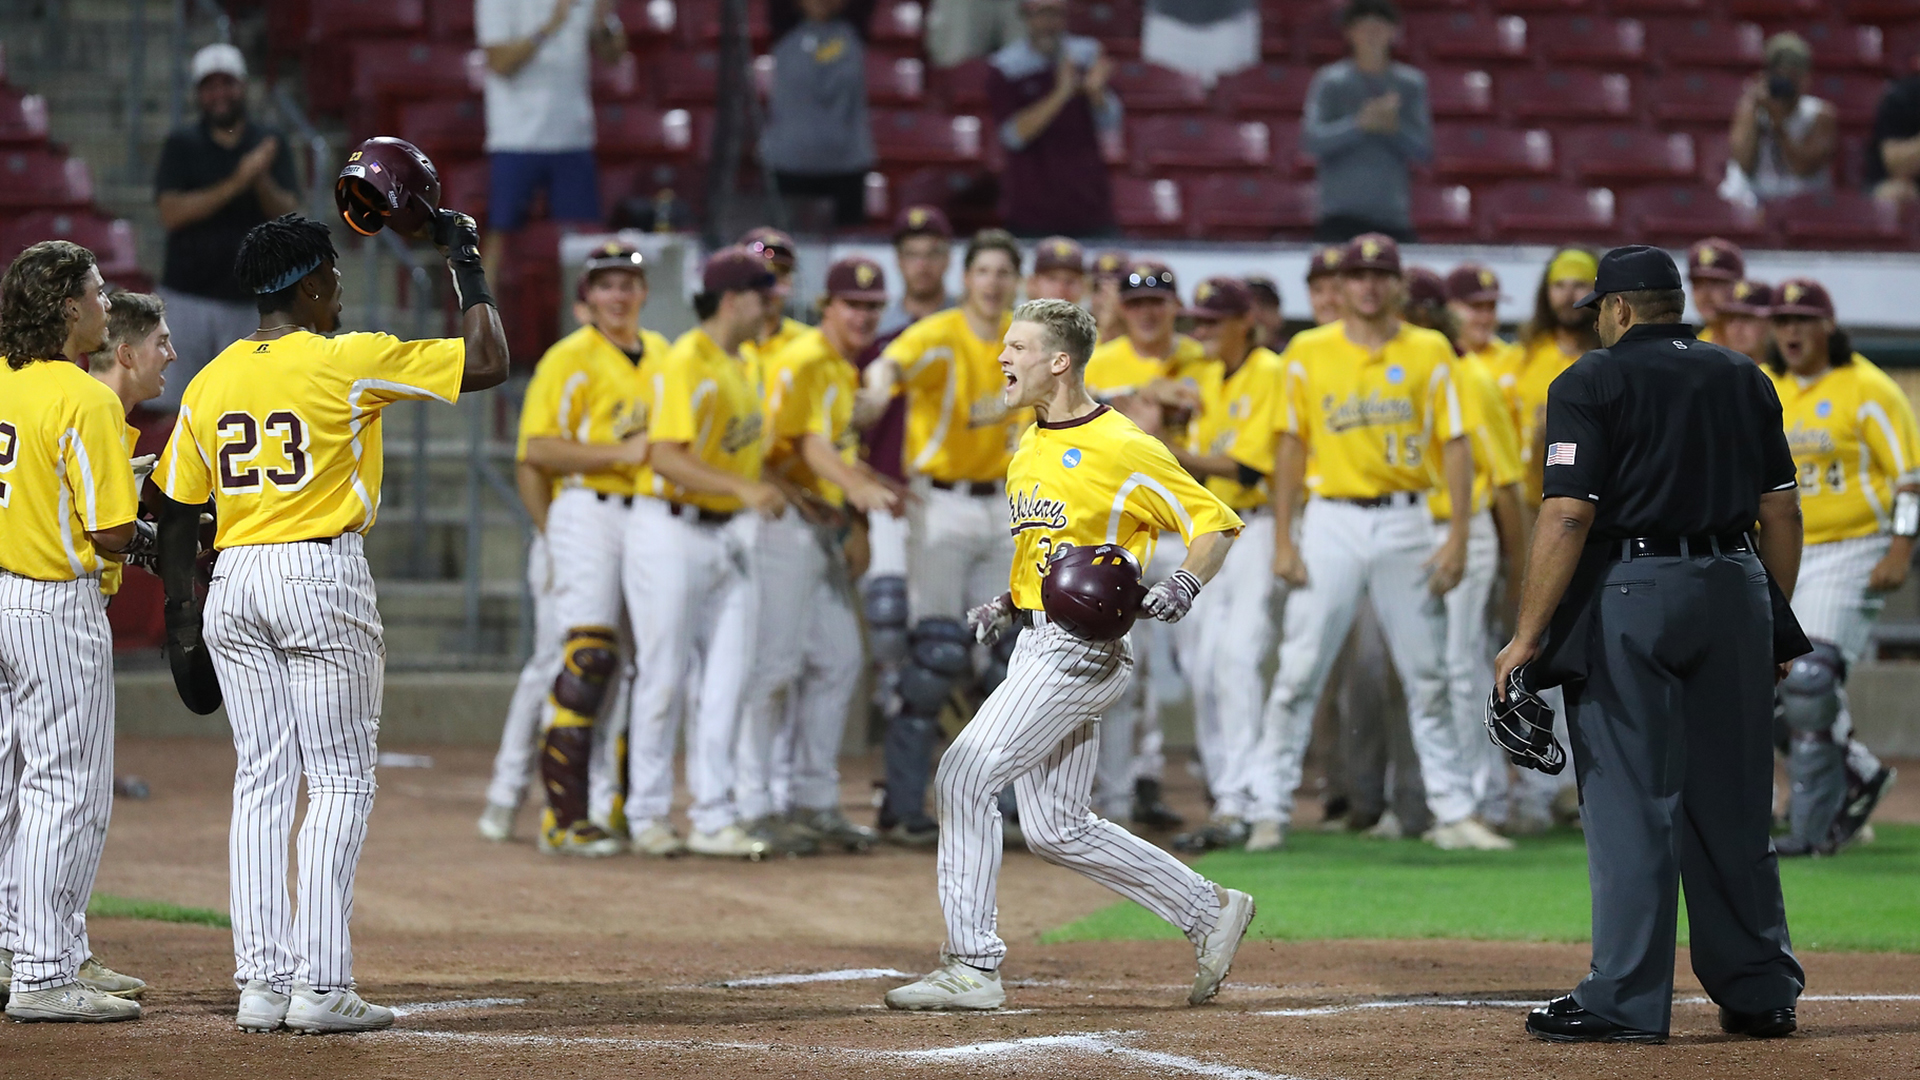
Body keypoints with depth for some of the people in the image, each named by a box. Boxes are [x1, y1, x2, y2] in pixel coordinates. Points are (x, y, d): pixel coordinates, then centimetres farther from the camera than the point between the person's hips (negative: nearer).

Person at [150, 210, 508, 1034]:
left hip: (234, 585, 5)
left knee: (261, 781, 9)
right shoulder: (349, 362, -8)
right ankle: (321, 985, -6)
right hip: (323, 578, -5)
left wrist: (179, 611, 19)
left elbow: (176, 510, 9)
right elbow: (488, 363, -7)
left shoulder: (210, 382, 7)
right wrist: (466, 268, 6)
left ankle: (261, 980, 5)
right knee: (340, 782, 0)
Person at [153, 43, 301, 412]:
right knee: (164, 403, -6)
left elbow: (287, 216, -3)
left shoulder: (270, 145, 7)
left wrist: (262, 180, -23)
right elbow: (171, 213, -11)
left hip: (247, 302, 1)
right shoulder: (182, 146, 3)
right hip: (187, 295, -1)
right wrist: (235, 185, -19)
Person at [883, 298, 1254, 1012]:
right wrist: (1007, 605, 12)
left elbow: (1217, 523, -10)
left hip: (1084, 649, -10)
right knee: (1057, 830, 10)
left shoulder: (1121, 448, -13)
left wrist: (1182, 587, -26)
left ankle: (972, 966, -13)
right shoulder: (1028, 449, 15)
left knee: (965, 772, -16)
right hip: (1036, 644, 10)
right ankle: (1210, 911, 22)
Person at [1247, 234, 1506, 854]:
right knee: (1298, 673, -5)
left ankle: (1453, 811, 10)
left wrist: (1458, 537, -7)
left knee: (1427, 675, 4)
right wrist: (1283, 540, 0)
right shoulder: (1308, 352, 5)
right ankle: (1269, 811, 0)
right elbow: (1293, 447, 7)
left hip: (1405, 524, 0)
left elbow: (1456, 444, 2)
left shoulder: (1429, 352, 4)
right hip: (1332, 521, 0)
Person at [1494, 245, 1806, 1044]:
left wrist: (1528, 636, -12)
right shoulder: (1743, 379, 13)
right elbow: (1782, 508, 11)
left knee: (1631, 800, -3)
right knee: (1732, 802, 11)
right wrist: (1778, 618, 20)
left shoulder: (1593, 381, -4)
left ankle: (1626, 1000, -4)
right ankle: (1760, 993, 15)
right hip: (1735, 589, 5)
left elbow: (1568, 515, -12)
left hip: (1630, 594, -5)